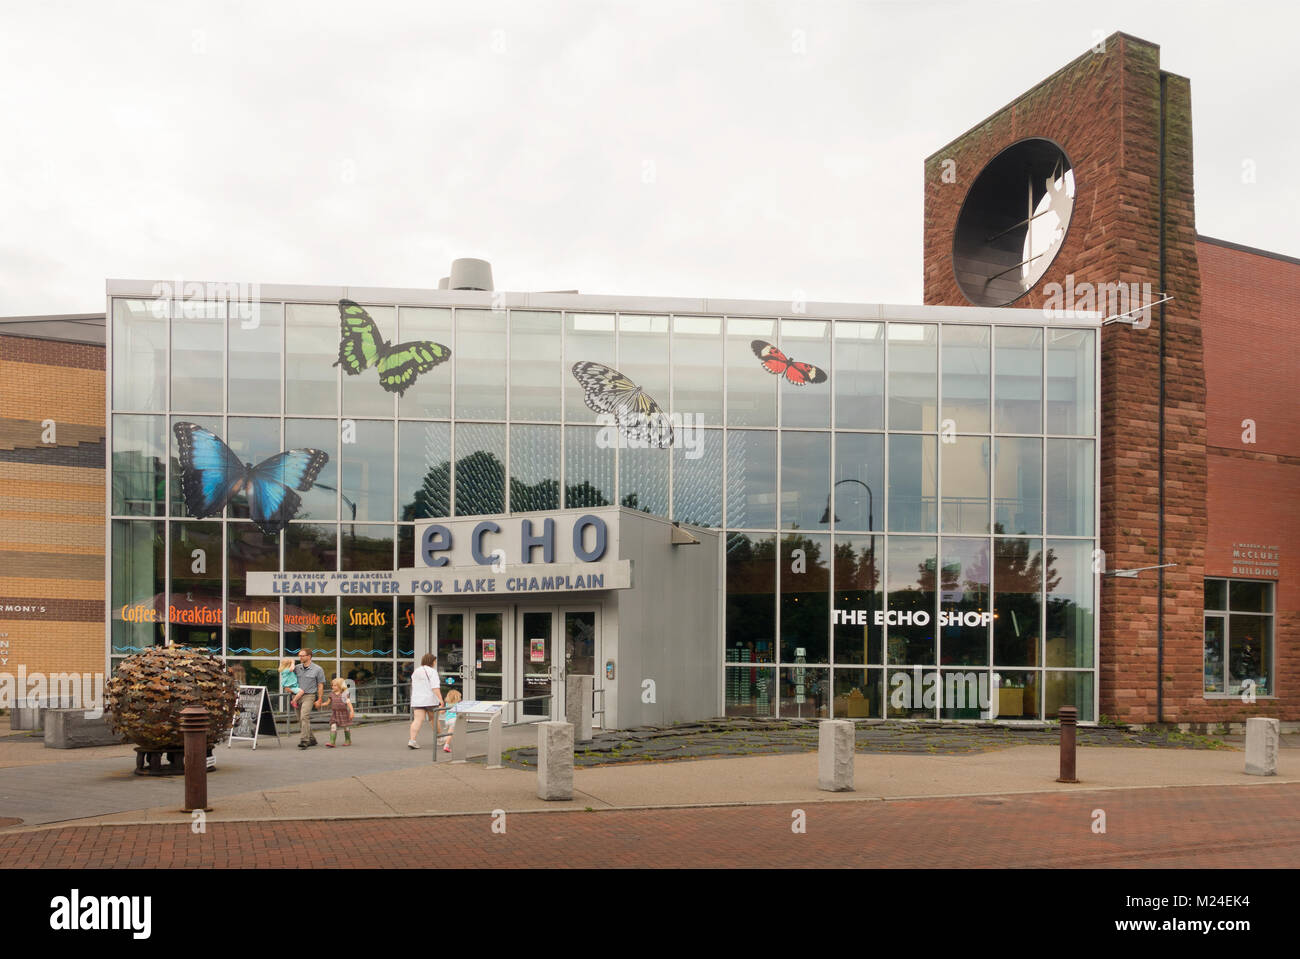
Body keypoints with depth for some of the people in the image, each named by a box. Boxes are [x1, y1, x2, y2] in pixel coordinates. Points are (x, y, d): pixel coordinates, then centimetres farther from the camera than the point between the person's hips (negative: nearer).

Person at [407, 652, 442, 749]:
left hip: (416, 700, 4)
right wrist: (440, 699, -24)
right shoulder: (432, 671, -7)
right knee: (434, 719, 13)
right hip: (430, 700, -4)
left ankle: (412, 740, -21)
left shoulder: (416, 672, 14)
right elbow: (435, 687, -19)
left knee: (418, 720, -5)